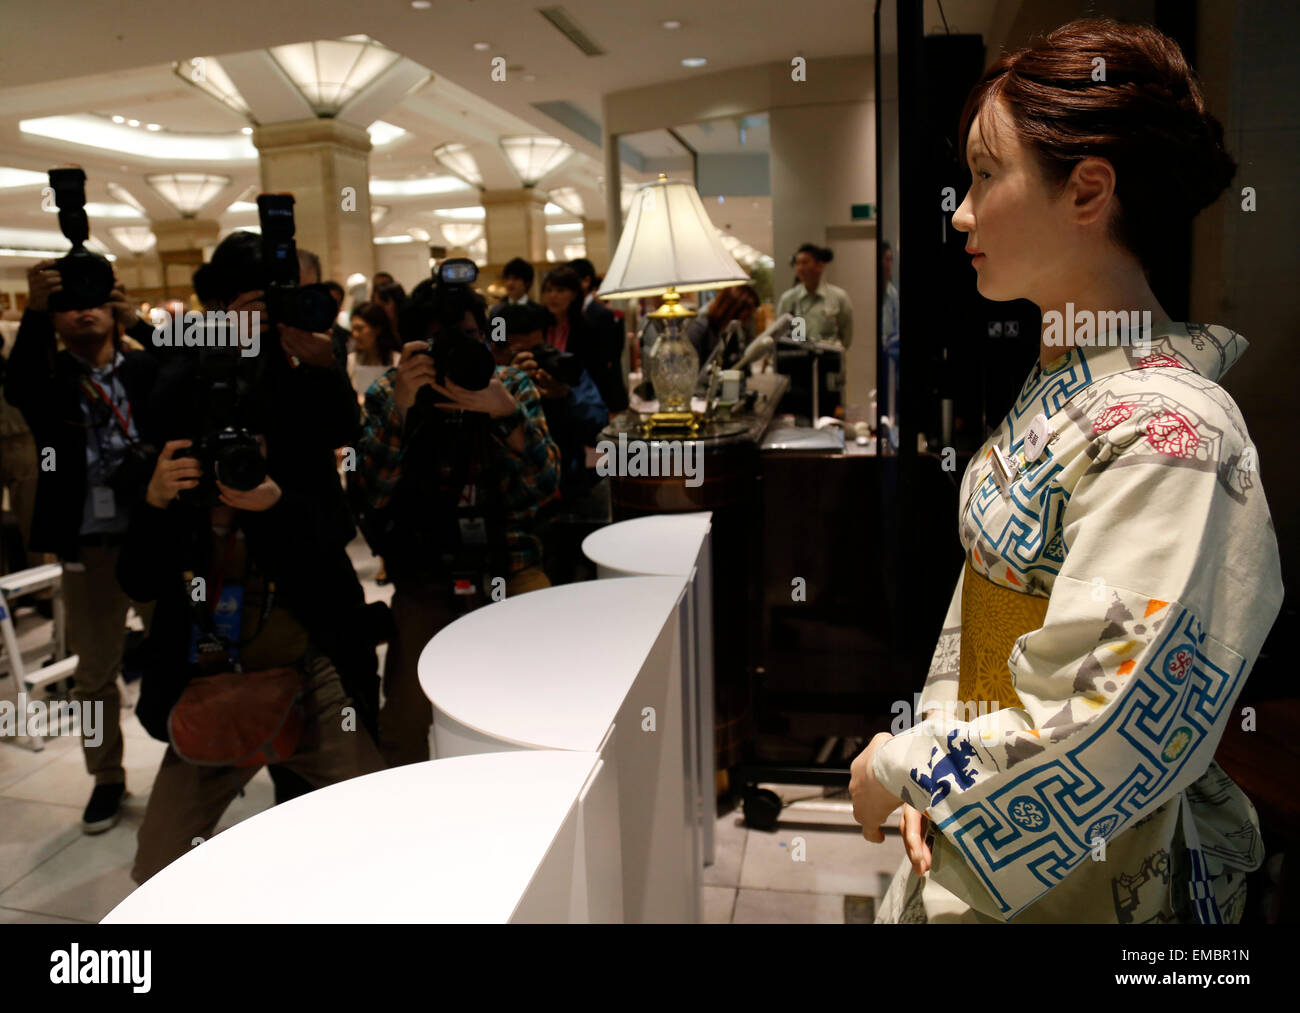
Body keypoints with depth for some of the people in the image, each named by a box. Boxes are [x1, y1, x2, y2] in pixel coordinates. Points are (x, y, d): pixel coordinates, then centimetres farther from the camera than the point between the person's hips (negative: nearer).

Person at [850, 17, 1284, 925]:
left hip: (1082, 879, -7)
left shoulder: (1167, 430, -25)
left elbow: (1104, 736, -27)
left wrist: (902, 767, -15)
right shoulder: (1057, 382, 2)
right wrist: (934, 776, -1)